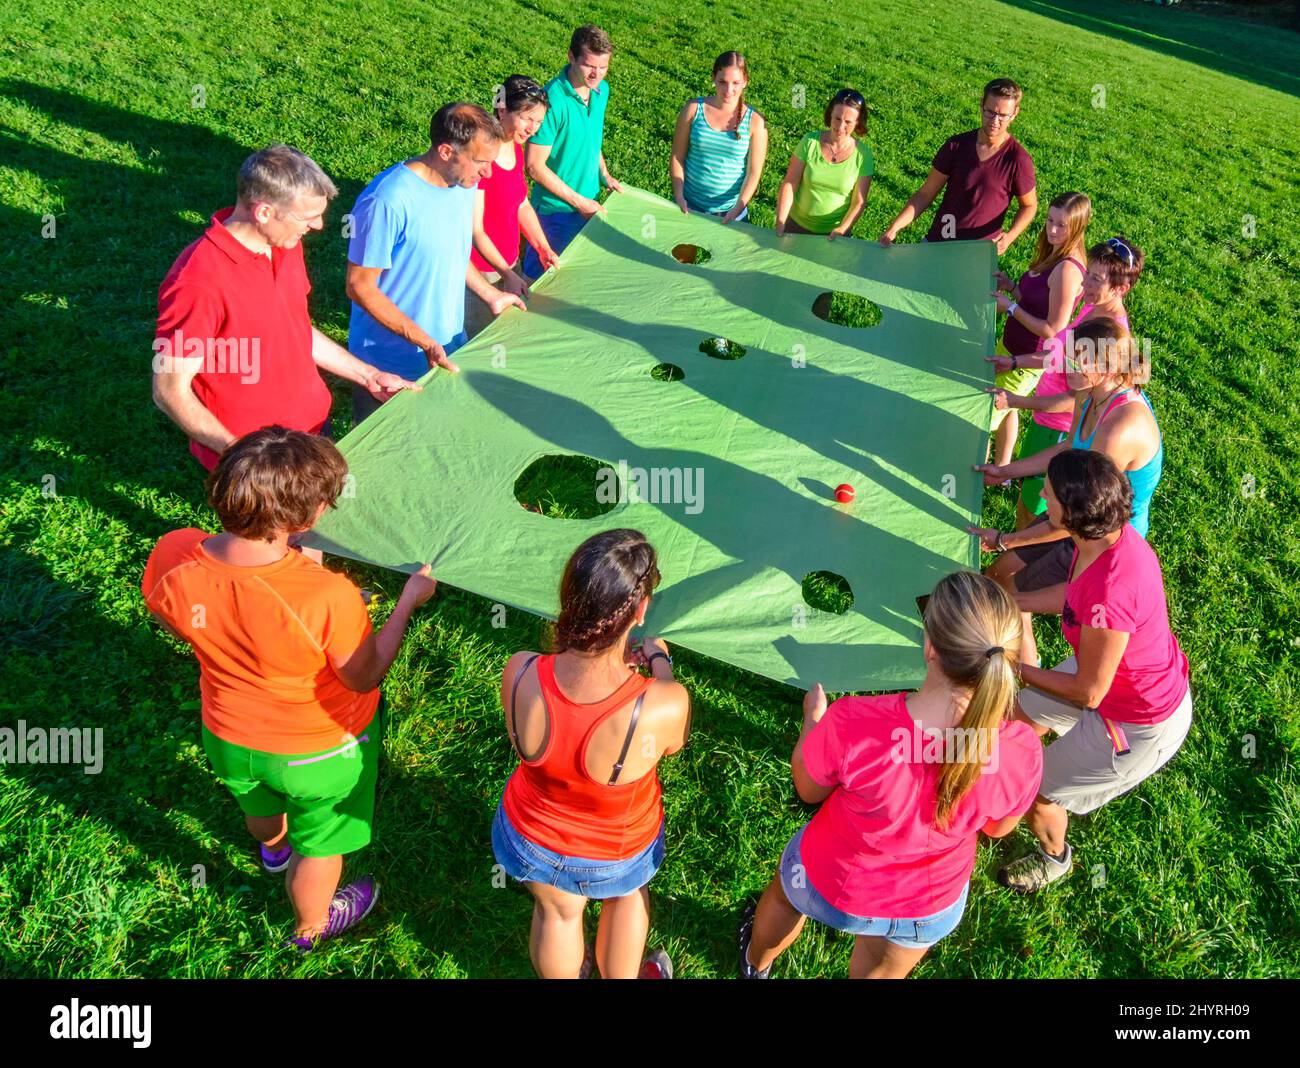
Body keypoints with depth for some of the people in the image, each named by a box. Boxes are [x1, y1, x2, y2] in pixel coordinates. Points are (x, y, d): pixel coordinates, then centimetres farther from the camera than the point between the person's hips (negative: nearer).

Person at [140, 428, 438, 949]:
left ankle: (274, 849, 75)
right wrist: (408, 601, -11)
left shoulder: (171, 557, -28)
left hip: (229, 737, 5)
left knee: (261, 806, 40)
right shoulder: (327, 597, -42)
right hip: (320, 749, -4)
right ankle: (312, 925, 59)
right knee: (319, 845, 29)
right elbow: (365, 676, -22)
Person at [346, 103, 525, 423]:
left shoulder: (464, 184, -2)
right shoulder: (387, 201, -27)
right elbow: (360, 287, -22)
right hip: (391, 365, -7)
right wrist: (425, 343, -24)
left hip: (449, 347, 7)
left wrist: (491, 295, 10)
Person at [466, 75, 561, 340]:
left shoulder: (516, 149, 4)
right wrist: (506, 274, -23)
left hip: (509, 263, 8)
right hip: (481, 272, -8)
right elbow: (475, 231, -21)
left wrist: (543, 249, 1)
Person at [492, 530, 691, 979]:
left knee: (557, 913, 34)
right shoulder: (663, 706, -41)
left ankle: (566, 973, 64)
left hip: (532, 837, 2)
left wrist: (613, 663, 0)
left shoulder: (520, 674, -34)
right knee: (627, 894, 36)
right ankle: (621, 976, 62)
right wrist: (660, 663, 1)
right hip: (618, 852, -1)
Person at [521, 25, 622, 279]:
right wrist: (578, 201, -17)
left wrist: (604, 176, 5)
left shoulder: (601, 90, 0)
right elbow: (535, 167, -21)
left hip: (589, 204, 7)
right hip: (556, 209, -7)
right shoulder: (553, 99, -24)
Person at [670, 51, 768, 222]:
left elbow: (754, 172, -9)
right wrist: (679, 197, -12)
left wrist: (737, 209, -20)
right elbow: (677, 157, -2)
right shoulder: (693, 109, -6)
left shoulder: (755, 122, -8)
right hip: (689, 207, 1)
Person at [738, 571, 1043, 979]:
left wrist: (813, 716, 1)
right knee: (879, 973, 35)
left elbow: (808, 790, -17)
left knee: (784, 897, 37)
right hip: (930, 908, 1)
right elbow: (997, 827, -9)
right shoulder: (1021, 753, -34)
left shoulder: (850, 725, -41)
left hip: (831, 886, -1)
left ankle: (756, 965, 69)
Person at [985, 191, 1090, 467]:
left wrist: (1011, 308, -21)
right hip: (1011, 346, 10)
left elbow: (1053, 331, -26)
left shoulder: (1067, 270, -28)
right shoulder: (1054, 256, 1)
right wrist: (1011, 287, -3)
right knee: (1006, 408, 26)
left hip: (1028, 361, -10)